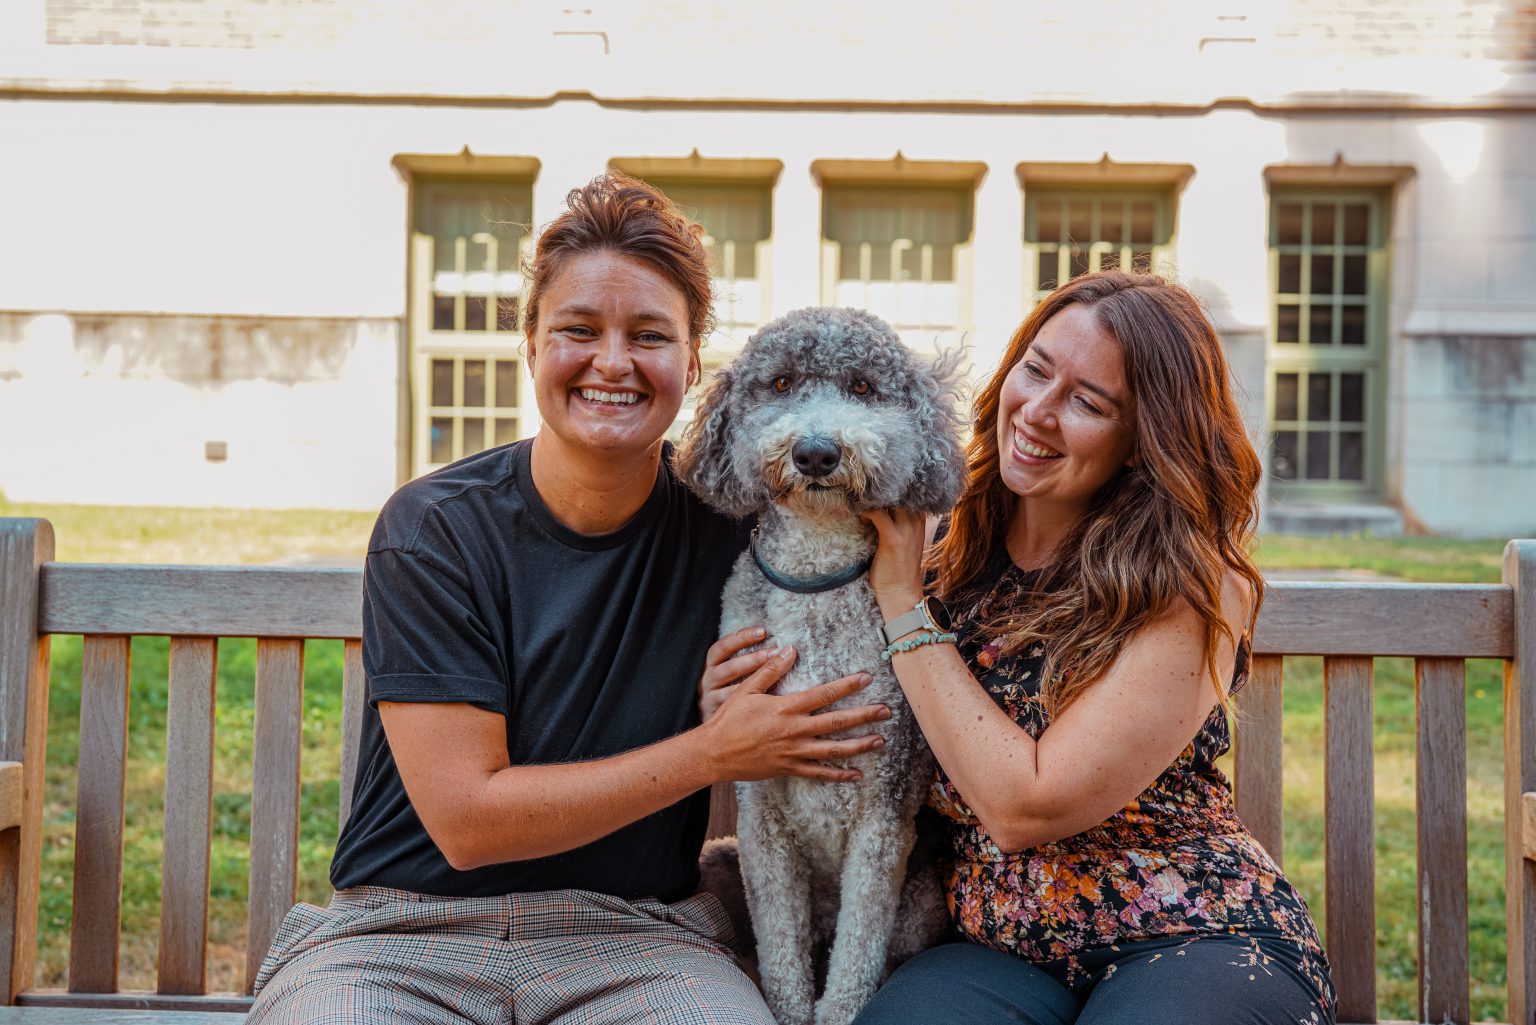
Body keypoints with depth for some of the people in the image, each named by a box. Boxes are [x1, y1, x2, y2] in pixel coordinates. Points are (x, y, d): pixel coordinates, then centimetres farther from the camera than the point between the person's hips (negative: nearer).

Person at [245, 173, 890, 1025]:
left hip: (633, 935, 1)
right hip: (407, 929, -1)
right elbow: (466, 820, -13)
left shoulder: (726, 521, -1)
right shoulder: (432, 531, -8)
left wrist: (728, 695, -10)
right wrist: (714, 750, -14)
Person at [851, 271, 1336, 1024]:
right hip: (997, 950, 2)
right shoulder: (955, 544, 1)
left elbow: (1025, 808, -19)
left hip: (1195, 941, -2)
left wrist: (902, 600, -14)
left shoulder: (1190, 590, -14)